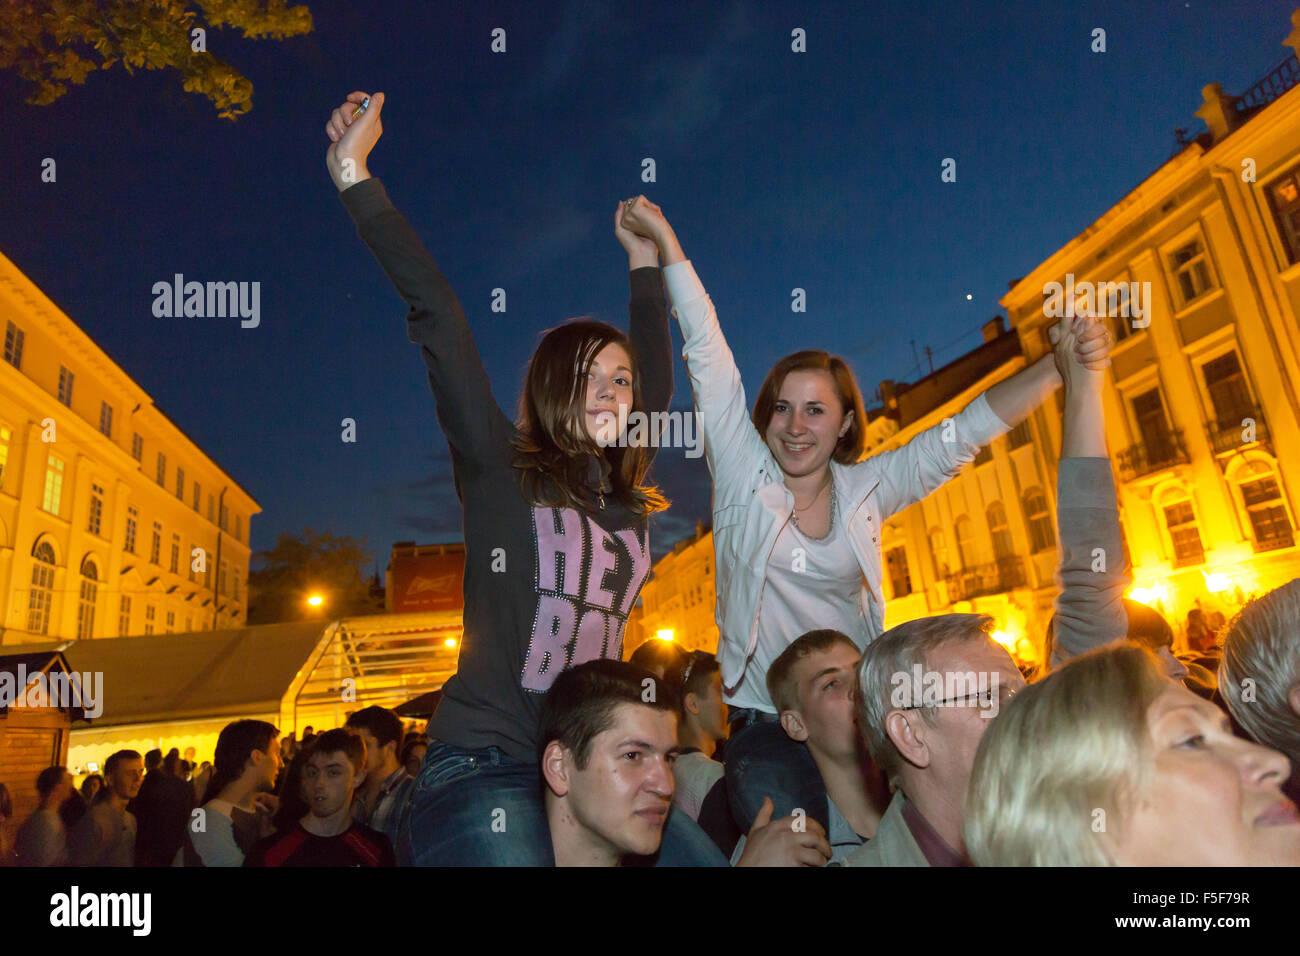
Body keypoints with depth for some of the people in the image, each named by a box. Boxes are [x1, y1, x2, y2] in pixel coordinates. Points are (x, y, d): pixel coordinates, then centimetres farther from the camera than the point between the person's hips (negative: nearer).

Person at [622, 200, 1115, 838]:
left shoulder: (865, 490, 6)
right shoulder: (744, 474, 1)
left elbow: (965, 432, 4)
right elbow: (707, 353, 0)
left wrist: (1058, 367, -9)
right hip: (765, 723, -2)